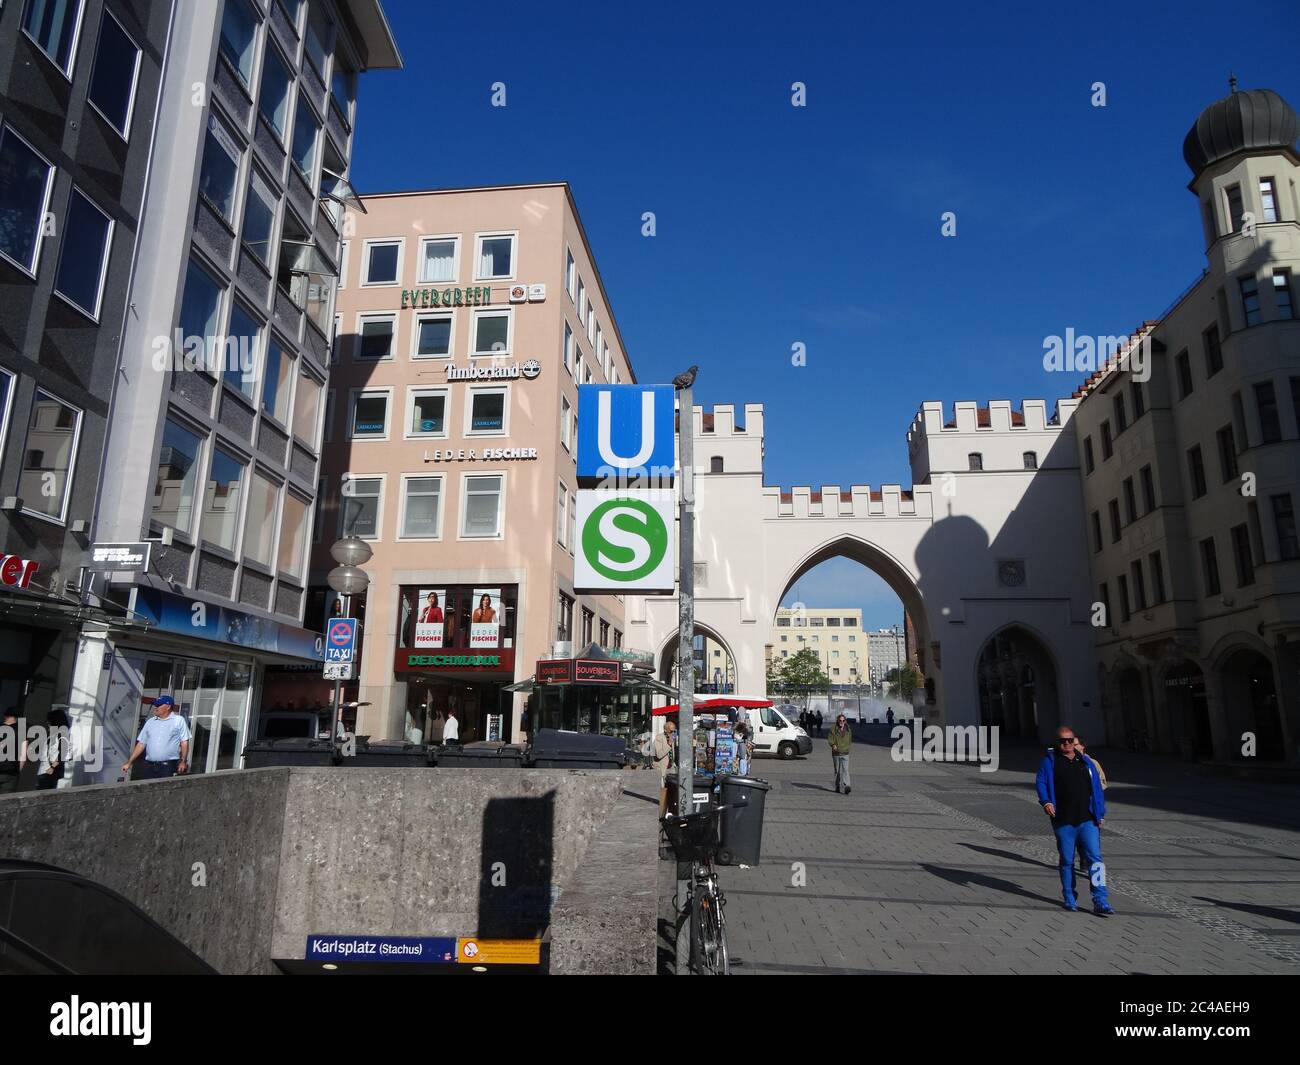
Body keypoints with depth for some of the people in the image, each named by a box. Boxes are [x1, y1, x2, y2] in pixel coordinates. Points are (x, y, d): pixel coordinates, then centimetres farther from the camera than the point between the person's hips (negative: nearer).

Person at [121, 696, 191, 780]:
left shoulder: (179, 720, 2)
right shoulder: (150, 722, 15)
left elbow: (184, 742, -2)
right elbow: (141, 744, 17)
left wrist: (183, 762, -10)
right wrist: (129, 763, 12)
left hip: (169, 766, -4)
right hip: (149, 766, 4)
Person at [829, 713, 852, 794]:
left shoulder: (848, 730, 8)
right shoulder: (833, 730, -2)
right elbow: (830, 739, -3)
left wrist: (850, 747, 7)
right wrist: (833, 745, -21)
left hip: (845, 754, 1)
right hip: (836, 753, -1)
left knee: (845, 770, -13)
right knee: (837, 771, 10)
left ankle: (846, 786, -21)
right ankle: (837, 786, 24)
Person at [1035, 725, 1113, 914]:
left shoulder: (1086, 762, 11)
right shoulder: (1050, 761, 4)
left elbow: (1097, 788, 15)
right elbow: (1041, 782, -3)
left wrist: (1101, 814, 12)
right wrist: (1046, 802, -21)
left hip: (1088, 821, 1)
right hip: (1063, 822, -1)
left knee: (1095, 859, -8)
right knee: (1067, 861, 8)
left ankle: (1101, 902, -6)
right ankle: (1069, 899, 22)